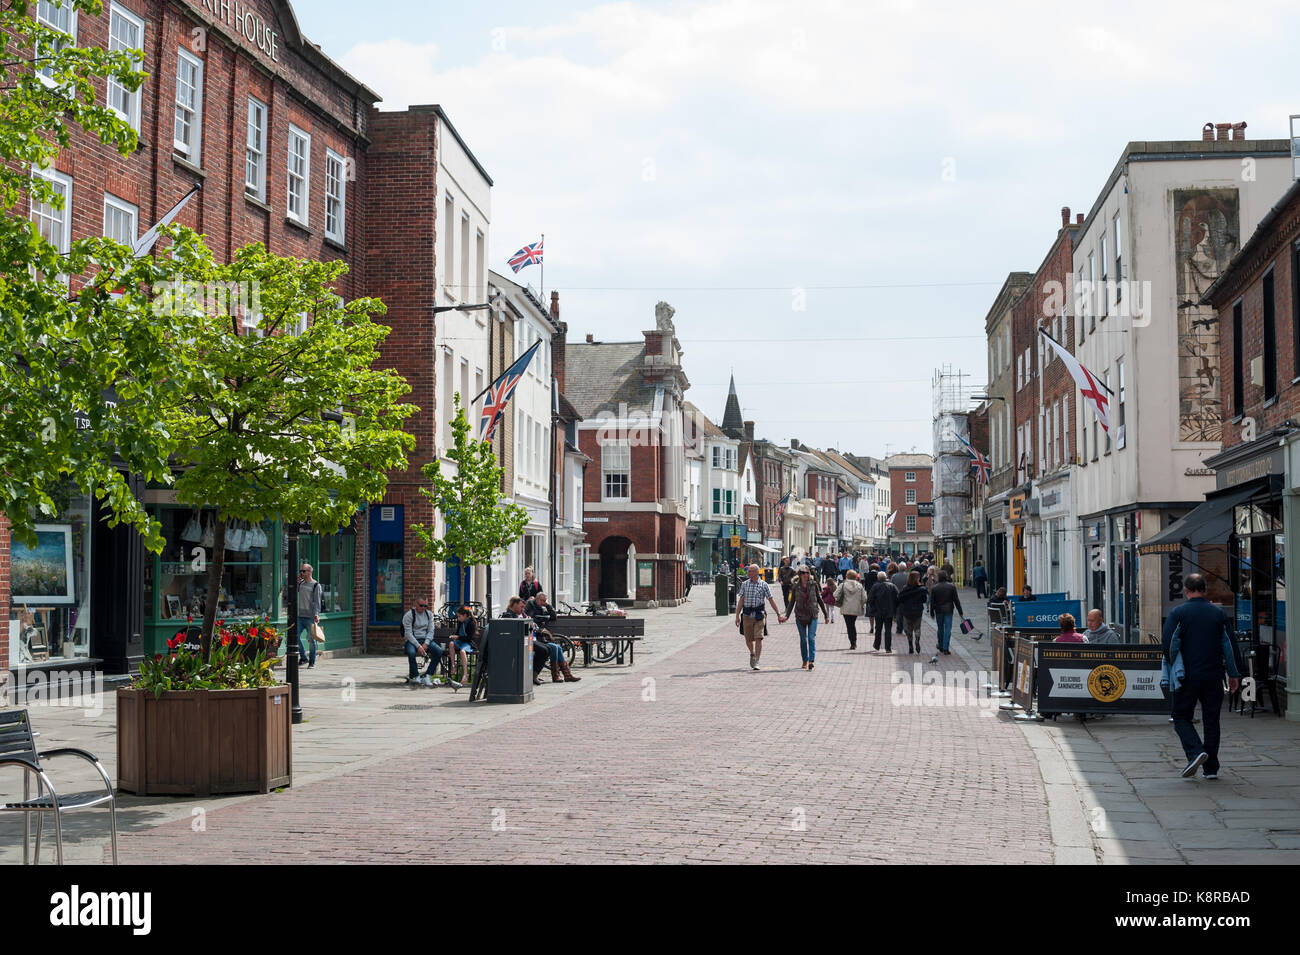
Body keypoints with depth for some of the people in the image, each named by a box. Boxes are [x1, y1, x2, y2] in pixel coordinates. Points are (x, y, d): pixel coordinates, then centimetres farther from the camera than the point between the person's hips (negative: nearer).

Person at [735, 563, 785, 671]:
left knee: (758, 638, -12)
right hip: (747, 614, 2)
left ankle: (756, 662, -11)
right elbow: (741, 600, 5)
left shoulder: (763, 585, 0)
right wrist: (737, 616, 0)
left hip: (759, 614, -2)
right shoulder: (744, 584, 5)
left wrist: (779, 615, 2)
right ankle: (752, 654, 39)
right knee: (748, 640, 9)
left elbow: (771, 600, 2)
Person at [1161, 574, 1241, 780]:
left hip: (1187, 676, -3)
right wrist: (1233, 675, 10)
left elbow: (1168, 643, -10)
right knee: (1211, 720, 9)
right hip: (1213, 676, 3)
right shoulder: (1218, 614, 5)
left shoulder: (1177, 613, -5)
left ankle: (1195, 752, -16)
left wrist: (1173, 667, 6)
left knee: (1181, 718, 8)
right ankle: (1211, 768, 9)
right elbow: (1229, 645, 6)